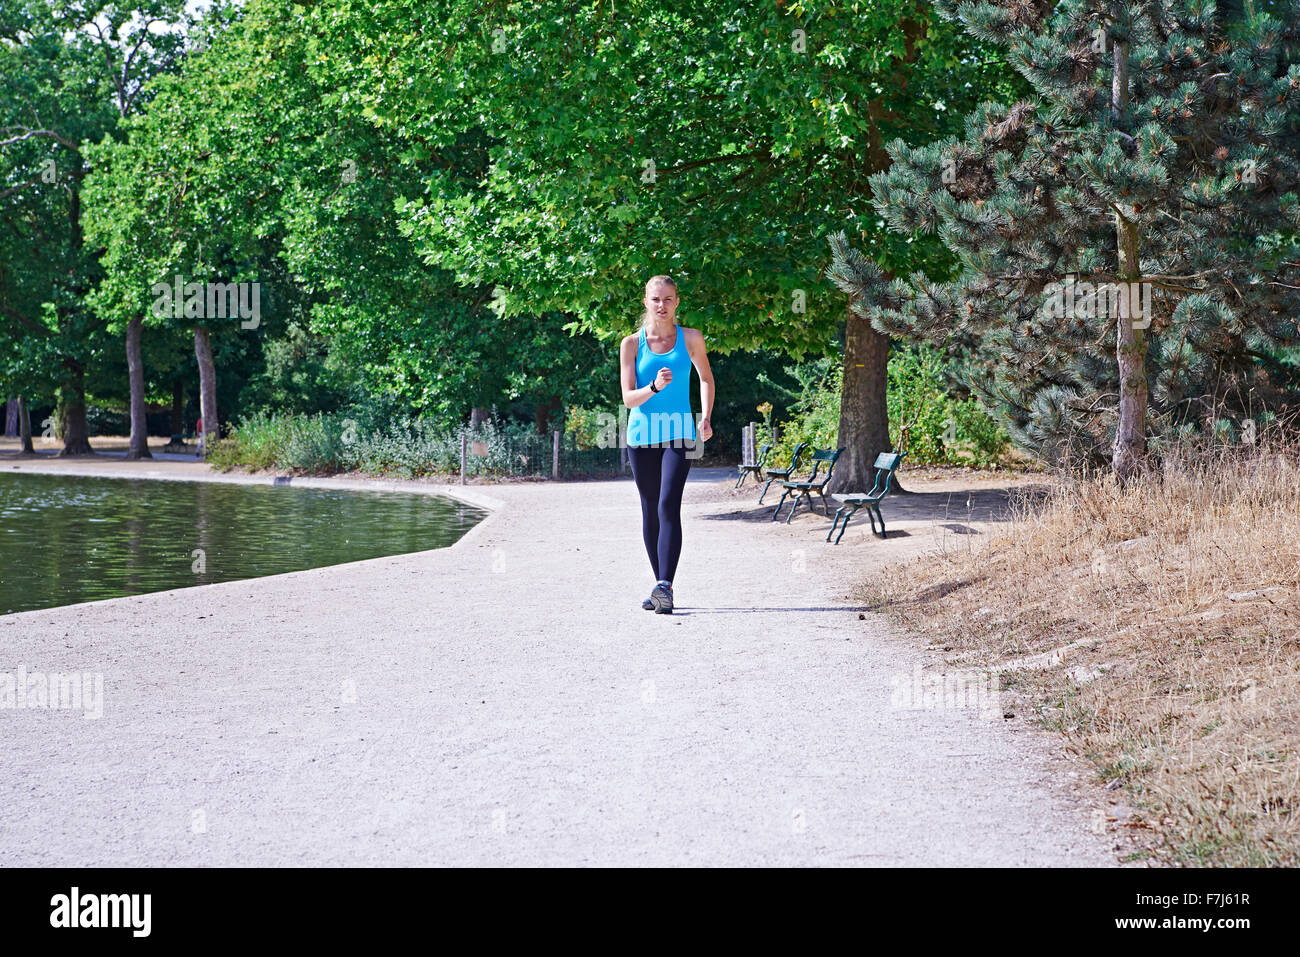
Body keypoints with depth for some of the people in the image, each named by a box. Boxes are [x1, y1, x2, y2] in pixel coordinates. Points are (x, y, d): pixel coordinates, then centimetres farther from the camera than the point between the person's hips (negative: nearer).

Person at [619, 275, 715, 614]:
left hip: (678, 434, -2)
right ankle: (660, 584, 20)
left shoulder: (691, 339, 1)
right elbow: (628, 398, -4)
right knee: (650, 511, 8)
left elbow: (706, 378, 18)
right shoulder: (631, 344, 1)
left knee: (668, 506, -18)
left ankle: (664, 587, -24)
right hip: (642, 435, 2)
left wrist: (706, 418, 5)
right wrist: (654, 387, -23)